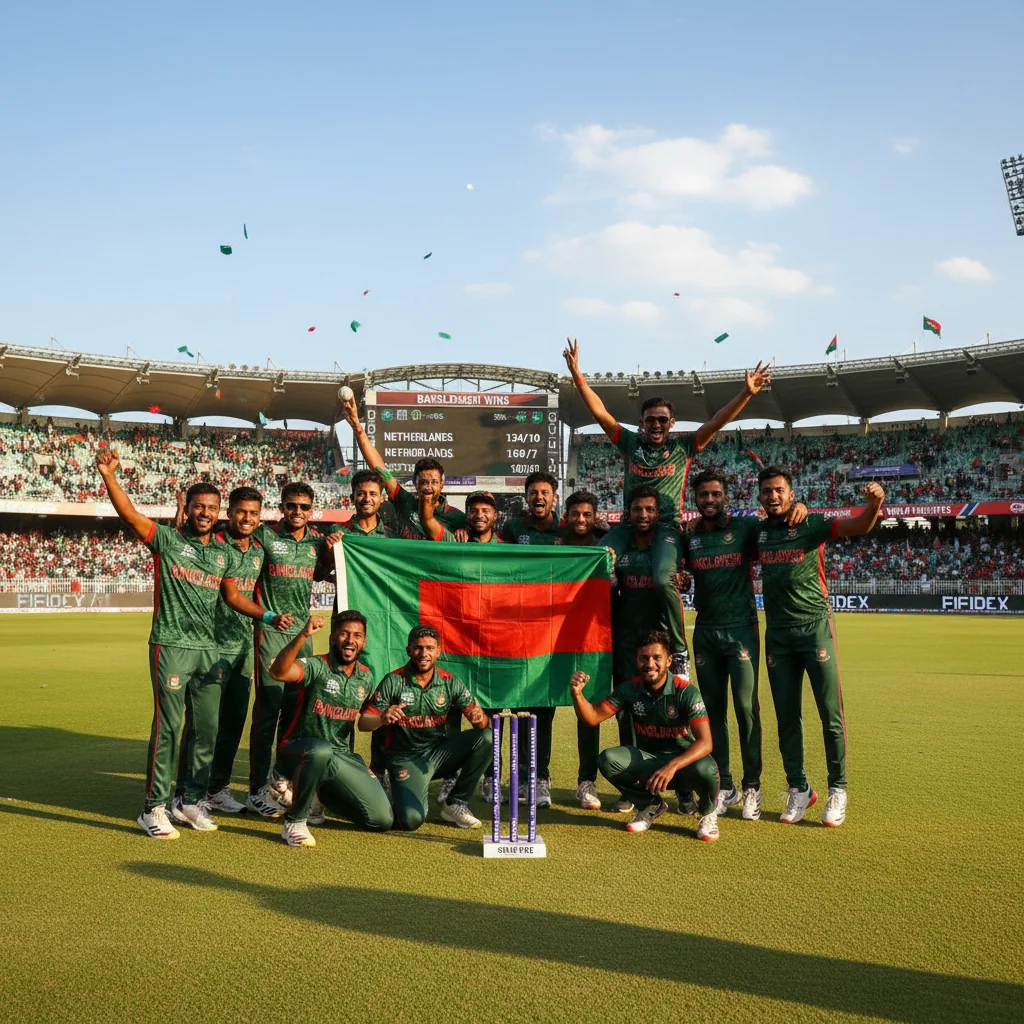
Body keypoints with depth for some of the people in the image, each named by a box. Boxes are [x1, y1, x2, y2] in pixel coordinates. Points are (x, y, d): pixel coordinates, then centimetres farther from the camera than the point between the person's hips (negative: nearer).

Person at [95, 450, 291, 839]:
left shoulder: (223, 555, 13)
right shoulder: (167, 539, -2)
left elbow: (232, 596, 20)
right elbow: (129, 514, -15)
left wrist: (267, 616, 9)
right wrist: (108, 475, -28)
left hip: (208, 649, 6)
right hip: (171, 647, -6)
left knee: (207, 728, 10)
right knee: (167, 727, -6)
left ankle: (191, 800, 23)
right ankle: (154, 807, 4)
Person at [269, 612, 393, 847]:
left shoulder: (365, 677, 8)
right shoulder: (317, 667, -12)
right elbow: (279, 672, -34)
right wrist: (303, 636, -44)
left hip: (341, 757, 6)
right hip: (298, 751, -6)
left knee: (383, 820, -5)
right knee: (321, 750, -43)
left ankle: (319, 798, 19)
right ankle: (294, 822, -20)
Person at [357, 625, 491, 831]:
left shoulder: (451, 683, 0)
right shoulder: (393, 682, -8)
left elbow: (481, 722, -4)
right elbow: (363, 724, -9)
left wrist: (480, 719, -28)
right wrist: (383, 719, -31)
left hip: (438, 752, 4)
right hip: (406, 758, -4)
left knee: (485, 737, -20)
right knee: (411, 820, -27)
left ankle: (456, 803, -4)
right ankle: (402, 797, 12)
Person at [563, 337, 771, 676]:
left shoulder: (683, 446, 10)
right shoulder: (630, 442, 13)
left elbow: (717, 422, 2)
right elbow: (599, 412, 9)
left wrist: (746, 393, -10)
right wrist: (576, 374, 2)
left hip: (666, 525, -3)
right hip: (629, 522, 3)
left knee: (664, 579, -29)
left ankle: (680, 650, -14)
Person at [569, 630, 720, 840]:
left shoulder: (686, 692, -21)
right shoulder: (629, 689, -9)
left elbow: (705, 742, -29)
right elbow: (593, 717, -11)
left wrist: (672, 766, -45)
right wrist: (577, 693, -32)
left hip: (682, 759, -3)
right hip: (647, 758, 3)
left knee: (705, 769, -37)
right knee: (608, 759, -24)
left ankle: (708, 813, 2)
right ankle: (651, 806, 5)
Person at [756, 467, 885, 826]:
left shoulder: (811, 524, -5)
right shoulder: (756, 531, 8)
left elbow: (858, 527, -19)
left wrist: (873, 504, -40)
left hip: (815, 626, -4)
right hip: (777, 633, 4)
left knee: (831, 713, -2)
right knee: (786, 716, 8)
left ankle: (837, 789, 10)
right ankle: (798, 789, 20)